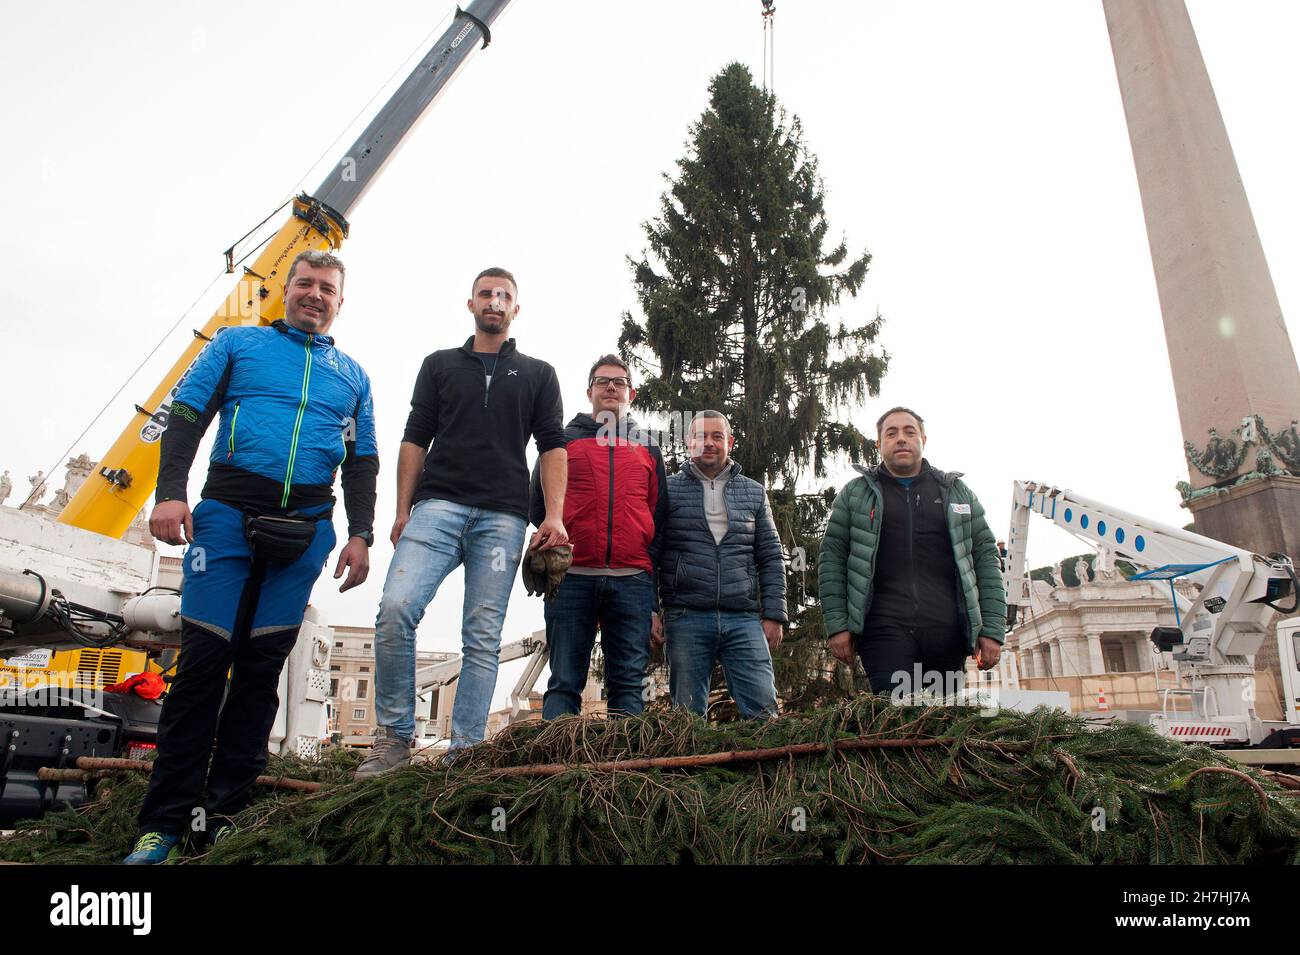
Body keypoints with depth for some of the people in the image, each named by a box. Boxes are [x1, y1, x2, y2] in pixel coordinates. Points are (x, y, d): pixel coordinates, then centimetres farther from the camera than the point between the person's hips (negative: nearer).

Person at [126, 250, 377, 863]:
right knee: (203, 659, -6)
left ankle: (224, 814, 10)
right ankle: (162, 823, 3)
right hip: (228, 512, -2)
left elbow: (361, 462, 15)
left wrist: (360, 535, 4)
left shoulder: (352, 375, 18)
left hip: (305, 529, 2)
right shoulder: (238, 343, 13)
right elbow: (187, 415, 5)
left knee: (261, 667, 3)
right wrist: (170, 492, -10)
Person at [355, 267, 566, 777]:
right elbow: (415, 439, 14)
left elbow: (552, 446, 9)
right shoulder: (440, 364, 20)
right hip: (438, 505, 0)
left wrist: (554, 516, -5)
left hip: (502, 517, 0)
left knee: (482, 639, -3)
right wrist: (403, 511, 3)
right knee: (396, 608, -19)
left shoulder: (538, 375, 18)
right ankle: (394, 738, -5)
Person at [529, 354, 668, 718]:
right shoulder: (564, 440, 16)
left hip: (633, 581, 1)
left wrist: (651, 562, 7)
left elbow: (660, 514, 18)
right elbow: (538, 504, 15)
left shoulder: (648, 448, 21)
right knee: (565, 682, -2)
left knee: (629, 681, -2)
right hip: (572, 577, -1)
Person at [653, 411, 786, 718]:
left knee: (764, 709, -5)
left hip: (744, 619, 1)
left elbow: (771, 558, 13)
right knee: (688, 715, 4)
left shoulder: (754, 492, 14)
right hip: (686, 617, -1)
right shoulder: (669, 490, 8)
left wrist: (774, 614, 4)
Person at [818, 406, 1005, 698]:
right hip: (884, 630, -2)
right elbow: (832, 559, 7)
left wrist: (992, 629, 5)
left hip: (947, 631, 2)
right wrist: (838, 625, -3)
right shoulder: (856, 493, 12)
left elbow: (986, 556, 14)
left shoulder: (956, 492, 18)